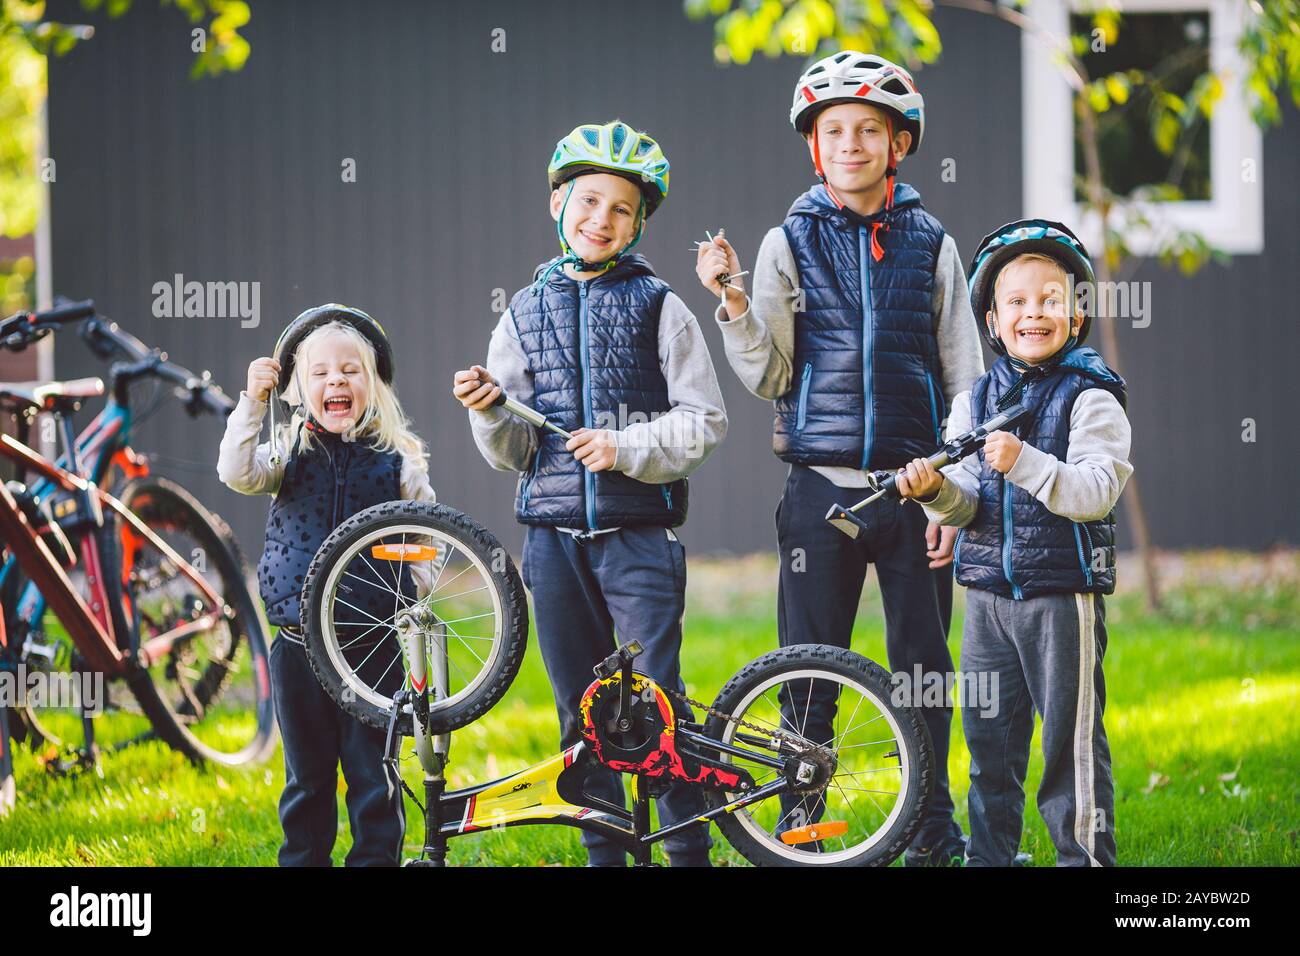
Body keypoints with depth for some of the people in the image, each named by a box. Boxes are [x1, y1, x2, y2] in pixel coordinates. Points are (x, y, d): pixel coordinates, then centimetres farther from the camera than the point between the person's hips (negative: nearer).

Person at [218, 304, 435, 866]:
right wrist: (252, 403, -20)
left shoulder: (396, 459, 2)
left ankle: (376, 858, 10)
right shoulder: (290, 452, 3)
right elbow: (237, 474, -15)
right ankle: (302, 860, 20)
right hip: (299, 645, 1)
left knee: (373, 774, 3)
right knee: (306, 777, 11)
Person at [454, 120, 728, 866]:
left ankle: (691, 848, 0)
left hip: (639, 532, -3)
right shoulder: (525, 315, 11)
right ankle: (604, 852, 14)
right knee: (582, 712, 7)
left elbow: (705, 421, -2)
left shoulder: (661, 308, 2)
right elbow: (513, 453, 12)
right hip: (554, 532, 4)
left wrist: (628, 447, -16)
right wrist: (490, 410, -8)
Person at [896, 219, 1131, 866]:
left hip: (1062, 593, -5)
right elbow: (968, 508, 6)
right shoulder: (975, 399, 10)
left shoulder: (1091, 398, -6)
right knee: (987, 737, 12)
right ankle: (987, 855, 23)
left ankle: (1085, 855, 5)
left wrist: (1025, 463, -29)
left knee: (1070, 737, -3)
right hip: (988, 590, 5)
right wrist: (938, 491, -16)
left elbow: (1095, 492, -17)